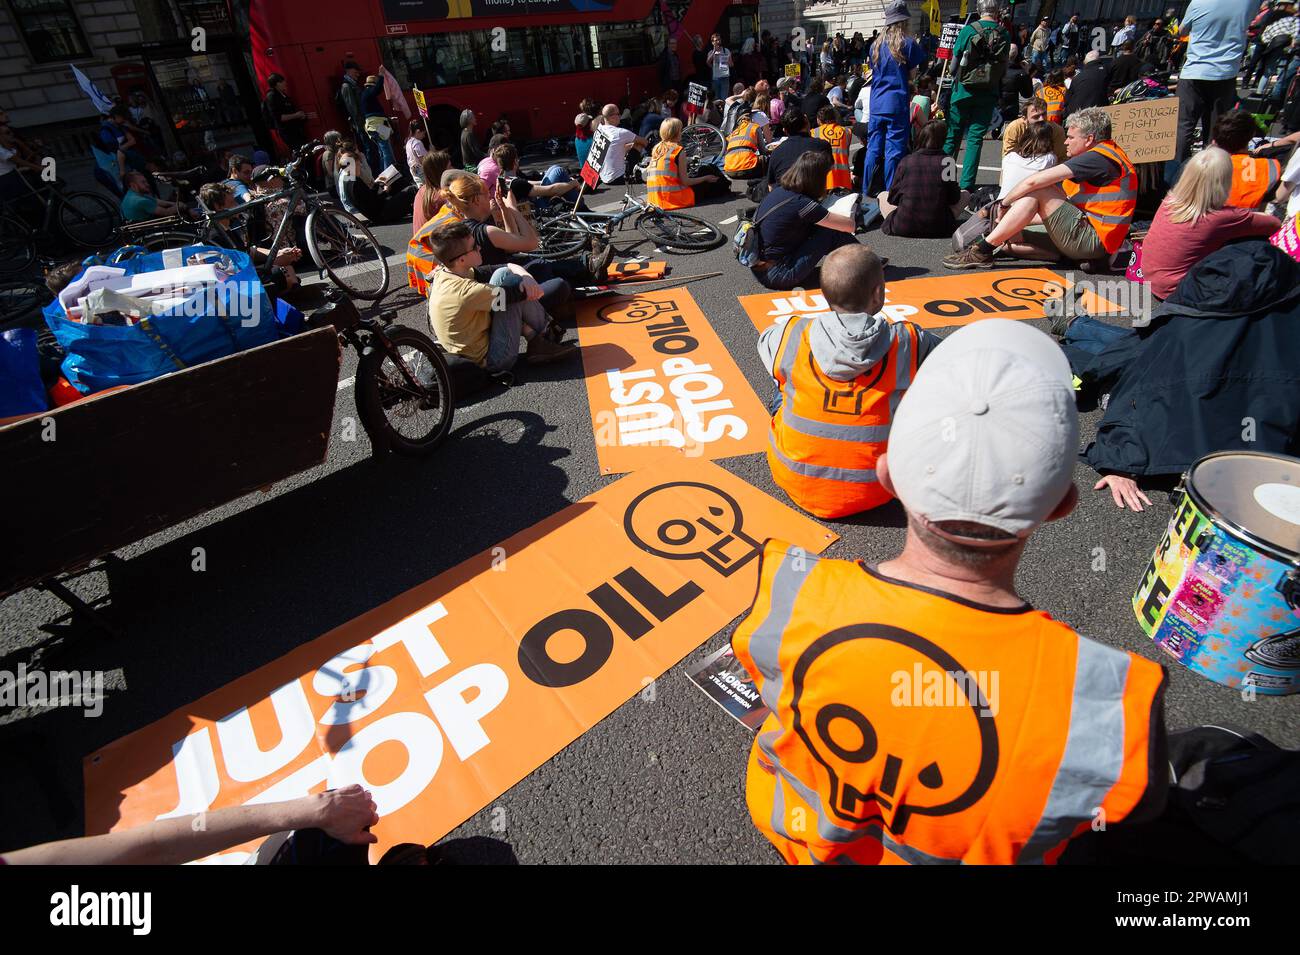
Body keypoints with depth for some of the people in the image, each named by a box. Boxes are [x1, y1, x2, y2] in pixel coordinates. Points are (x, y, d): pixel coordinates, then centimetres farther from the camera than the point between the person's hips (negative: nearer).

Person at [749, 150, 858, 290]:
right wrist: (832, 218, 10)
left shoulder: (779, 190, 3)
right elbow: (850, 225, -10)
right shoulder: (801, 203, -20)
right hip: (777, 276, -8)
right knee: (832, 232, -6)